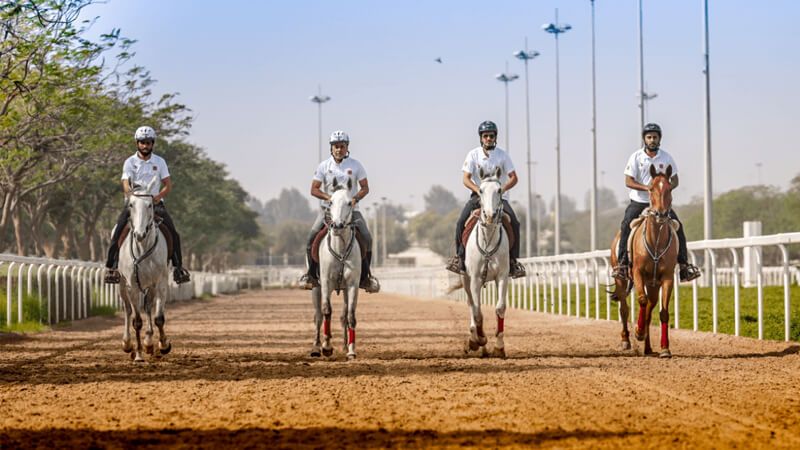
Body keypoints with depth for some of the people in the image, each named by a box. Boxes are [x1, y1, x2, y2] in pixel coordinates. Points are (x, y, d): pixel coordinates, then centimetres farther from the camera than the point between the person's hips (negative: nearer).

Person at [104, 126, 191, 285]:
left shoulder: (160, 162, 6)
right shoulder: (130, 162, 2)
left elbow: (168, 185, 2)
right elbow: (125, 184, -9)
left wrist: (157, 197, -17)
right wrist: (132, 195, -32)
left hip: (155, 202, 1)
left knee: (172, 232, -17)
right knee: (119, 229, -22)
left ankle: (178, 266, -9)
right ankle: (111, 267, -18)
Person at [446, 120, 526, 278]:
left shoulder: (503, 155, 0)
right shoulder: (473, 154, -1)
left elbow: (513, 178, -3)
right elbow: (465, 179, -7)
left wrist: (503, 188, -22)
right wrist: (478, 189, -25)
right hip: (478, 195, 0)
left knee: (514, 223, -22)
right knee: (461, 222, -22)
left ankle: (513, 261, -11)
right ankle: (459, 256, -6)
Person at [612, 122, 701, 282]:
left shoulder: (666, 157, 0)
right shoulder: (636, 157, -6)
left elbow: (675, 180, 6)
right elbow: (628, 181, -10)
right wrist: (647, 188, -23)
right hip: (638, 201, -2)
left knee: (678, 226, -12)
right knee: (626, 225, -23)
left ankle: (684, 264, -4)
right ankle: (622, 263, -20)